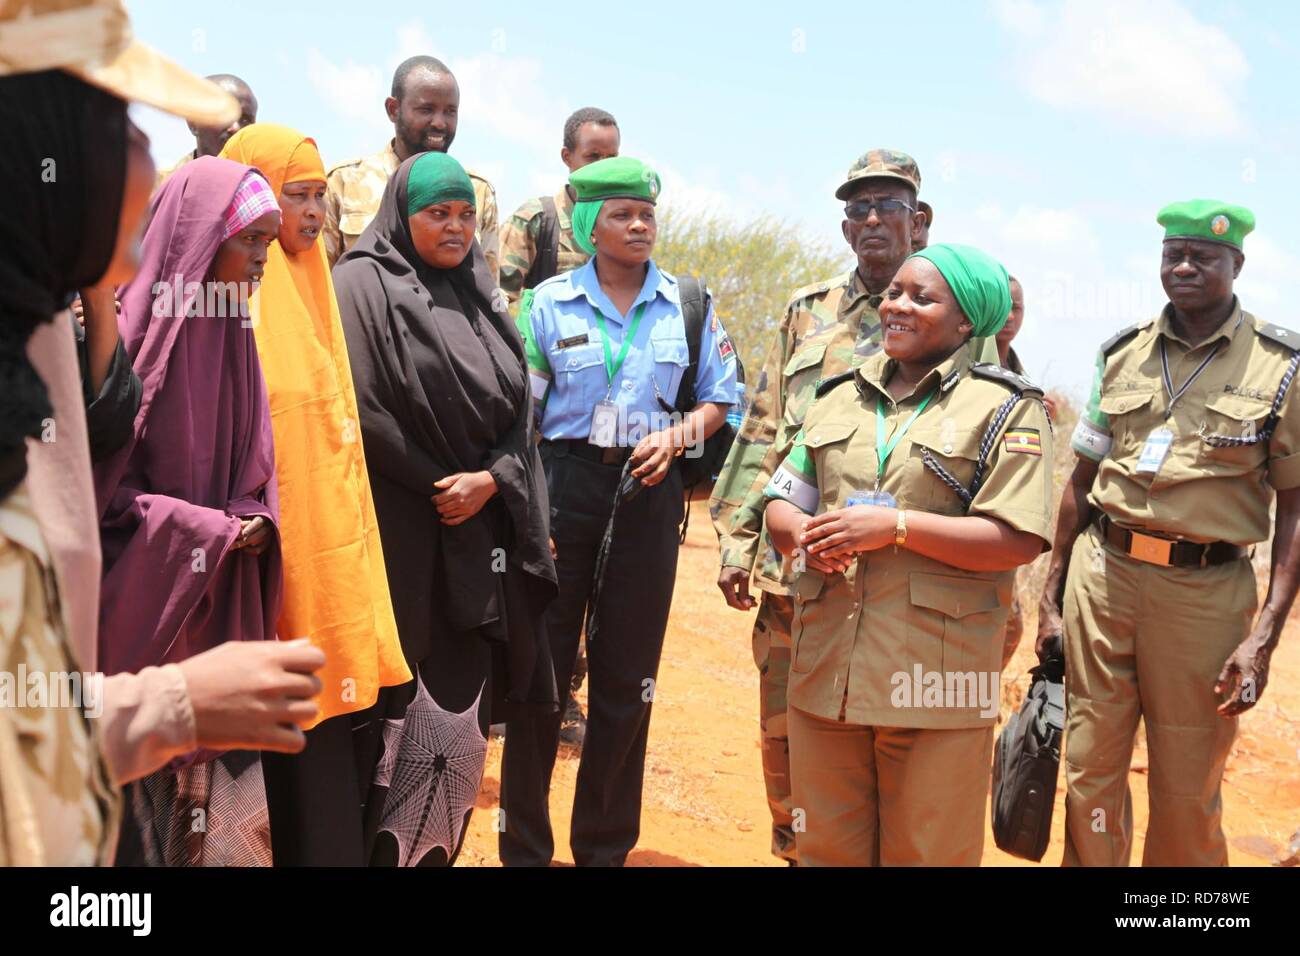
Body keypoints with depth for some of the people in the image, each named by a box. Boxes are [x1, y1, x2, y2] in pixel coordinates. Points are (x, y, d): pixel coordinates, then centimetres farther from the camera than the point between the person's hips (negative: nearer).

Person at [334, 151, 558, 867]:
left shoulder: (477, 298, 16)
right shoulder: (363, 284, -3)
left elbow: (518, 412, 11)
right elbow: (362, 412, -12)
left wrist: (490, 481, -7)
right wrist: (442, 488, -7)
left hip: (479, 541, 6)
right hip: (402, 538, -6)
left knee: (462, 719, 9)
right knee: (414, 720, -6)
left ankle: (439, 851, 22)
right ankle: (389, 852, 9)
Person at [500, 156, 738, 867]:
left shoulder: (686, 304, 6)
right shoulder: (552, 302, 2)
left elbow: (720, 399, 13)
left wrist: (676, 434, -8)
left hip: (648, 489, 2)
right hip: (564, 481, -1)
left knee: (628, 675, 7)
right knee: (541, 663, 1)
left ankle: (605, 846, 22)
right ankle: (524, 846, 15)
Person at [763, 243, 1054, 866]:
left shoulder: (1004, 409, -1)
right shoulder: (839, 395, 16)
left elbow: (1018, 541, -11)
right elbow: (781, 506, 15)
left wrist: (895, 526, -17)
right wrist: (802, 534, -8)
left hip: (934, 679, -4)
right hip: (825, 668, 5)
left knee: (926, 852, 5)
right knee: (825, 849, 13)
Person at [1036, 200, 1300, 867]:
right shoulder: (1122, 354, 7)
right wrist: (1051, 596, 11)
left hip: (1206, 591, -2)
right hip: (1101, 574, 3)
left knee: (1187, 796, 8)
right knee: (1090, 770, 8)